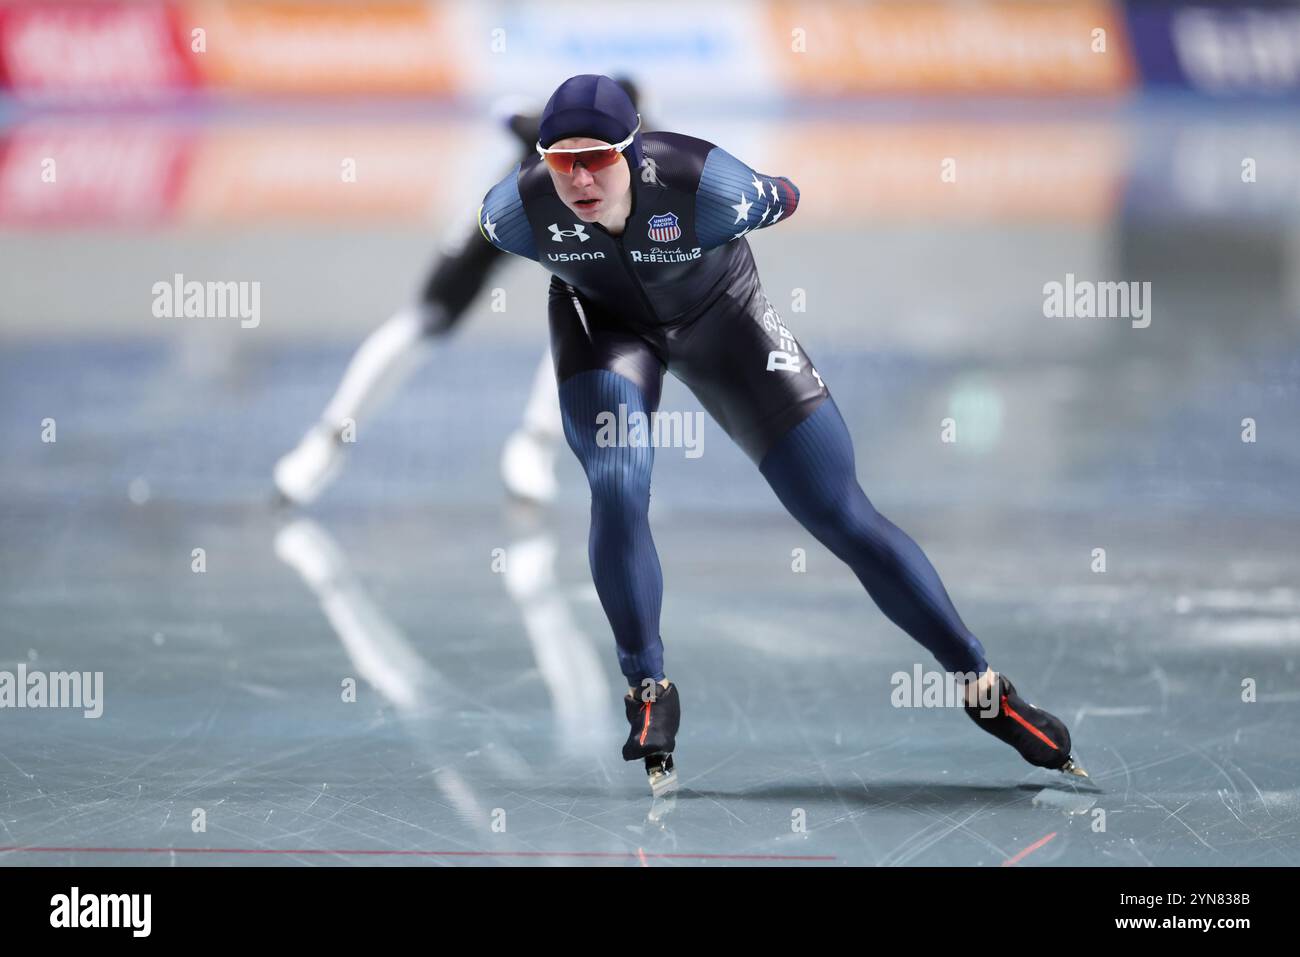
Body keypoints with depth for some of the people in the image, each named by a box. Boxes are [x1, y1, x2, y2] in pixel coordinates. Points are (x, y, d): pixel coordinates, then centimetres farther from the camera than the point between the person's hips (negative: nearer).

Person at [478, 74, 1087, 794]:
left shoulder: (707, 188, -39)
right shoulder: (515, 213, -30)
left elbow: (786, 199, -15)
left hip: (719, 316, -1)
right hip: (603, 320, 1)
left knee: (842, 515, -3)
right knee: (618, 490, -26)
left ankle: (985, 690, 7)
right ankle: (647, 692, -5)